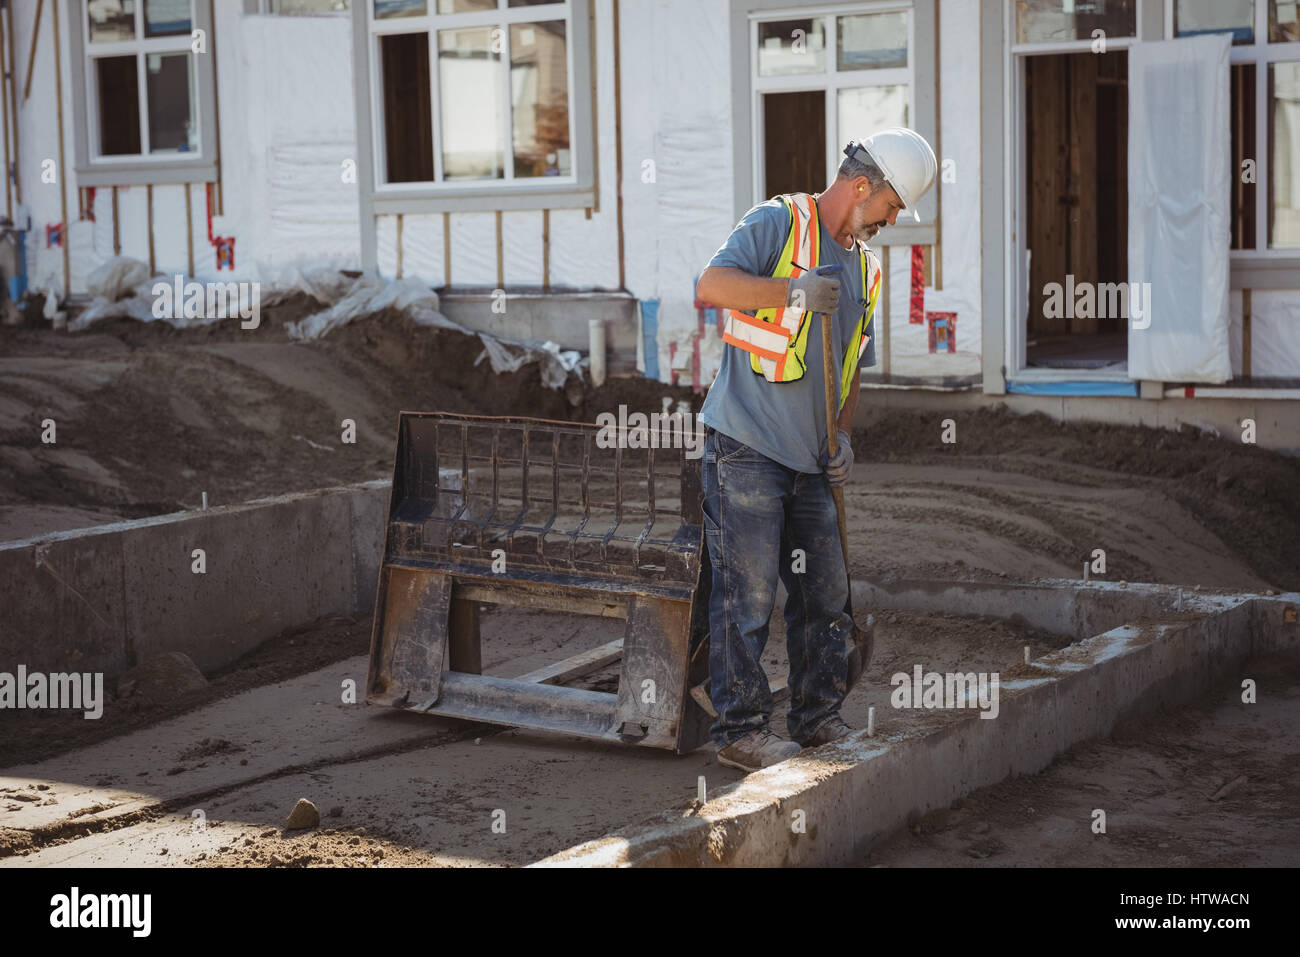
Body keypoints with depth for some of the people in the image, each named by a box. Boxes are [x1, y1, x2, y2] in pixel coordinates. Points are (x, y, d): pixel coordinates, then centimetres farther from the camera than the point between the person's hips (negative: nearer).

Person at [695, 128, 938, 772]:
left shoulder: (864, 268, 19)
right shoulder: (777, 223, -4)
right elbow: (711, 284, -19)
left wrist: (842, 436, 11)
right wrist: (793, 292, -28)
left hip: (808, 461, 8)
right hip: (744, 448, -8)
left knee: (825, 593, 10)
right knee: (748, 593, -6)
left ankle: (819, 719, 22)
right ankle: (740, 730, 1)